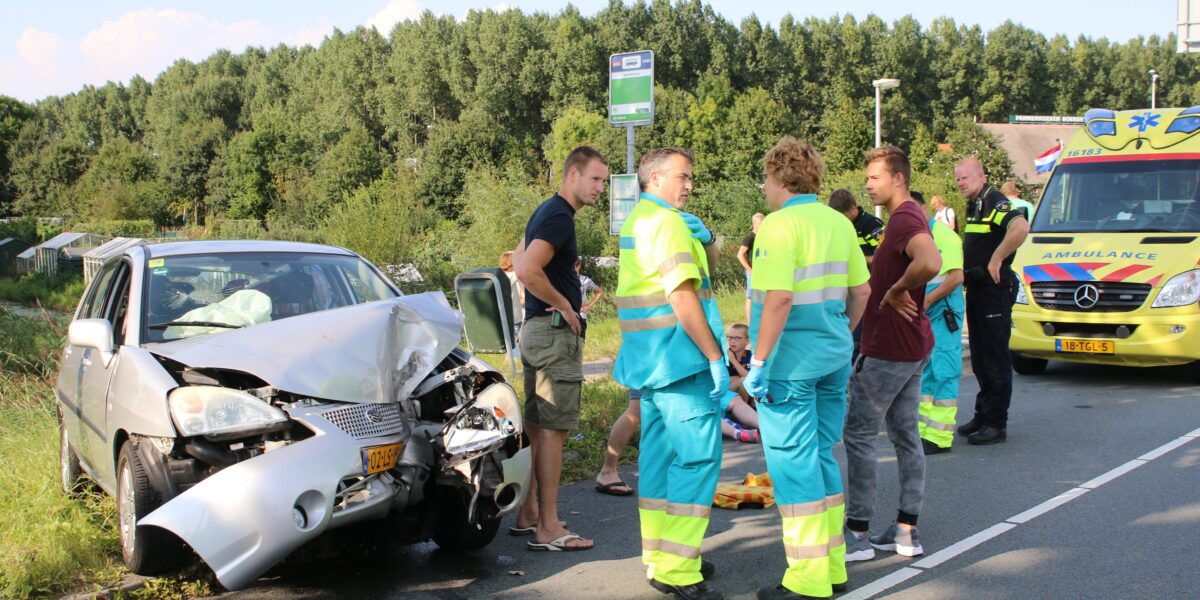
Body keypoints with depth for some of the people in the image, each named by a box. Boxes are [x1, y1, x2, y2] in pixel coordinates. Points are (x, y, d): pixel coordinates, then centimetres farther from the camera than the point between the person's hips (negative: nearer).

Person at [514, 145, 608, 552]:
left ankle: (529, 512, 23)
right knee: (554, 429, -8)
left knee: (536, 425, 14)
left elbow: (520, 261, 27)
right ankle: (548, 528, -4)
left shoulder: (547, 212, 16)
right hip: (555, 332, -11)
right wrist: (564, 305, -17)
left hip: (536, 329, 11)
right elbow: (527, 271, -29)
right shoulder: (559, 217, -16)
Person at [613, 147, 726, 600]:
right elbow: (682, 298, -20)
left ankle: (660, 559, 20)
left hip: (650, 360, 10)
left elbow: (710, 260, 21)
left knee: (660, 457, 13)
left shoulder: (637, 220, 18)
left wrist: (699, 231, 1)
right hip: (679, 358, -10)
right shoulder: (668, 223, -13)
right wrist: (715, 358, -18)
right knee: (697, 458, -8)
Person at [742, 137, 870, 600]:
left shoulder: (780, 225, -15)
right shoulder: (838, 222, 9)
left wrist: (759, 362, -18)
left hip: (791, 361, -8)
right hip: (834, 357, 8)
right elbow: (860, 291, 14)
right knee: (822, 457, 17)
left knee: (793, 464, 0)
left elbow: (778, 299, -23)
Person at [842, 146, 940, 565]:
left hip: (888, 349, -11)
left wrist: (896, 292, -25)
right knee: (905, 435, 12)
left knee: (859, 432, -4)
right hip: (909, 346, 11)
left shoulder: (905, 219, -19)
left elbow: (930, 263, -39)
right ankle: (906, 531, 19)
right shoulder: (905, 217, 14)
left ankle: (858, 534, 1)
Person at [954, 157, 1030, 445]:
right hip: (976, 289, 10)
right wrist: (966, 270, 13)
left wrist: (996, 260, -26)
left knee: (995, 357, -5)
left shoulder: (994, 202, -14)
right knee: (979, 357, 15)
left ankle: (996, 424, 0)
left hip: (994, 289, -10)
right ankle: (983, 414, 25)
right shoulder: (974, 206, 17)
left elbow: (1021, 228, -33)